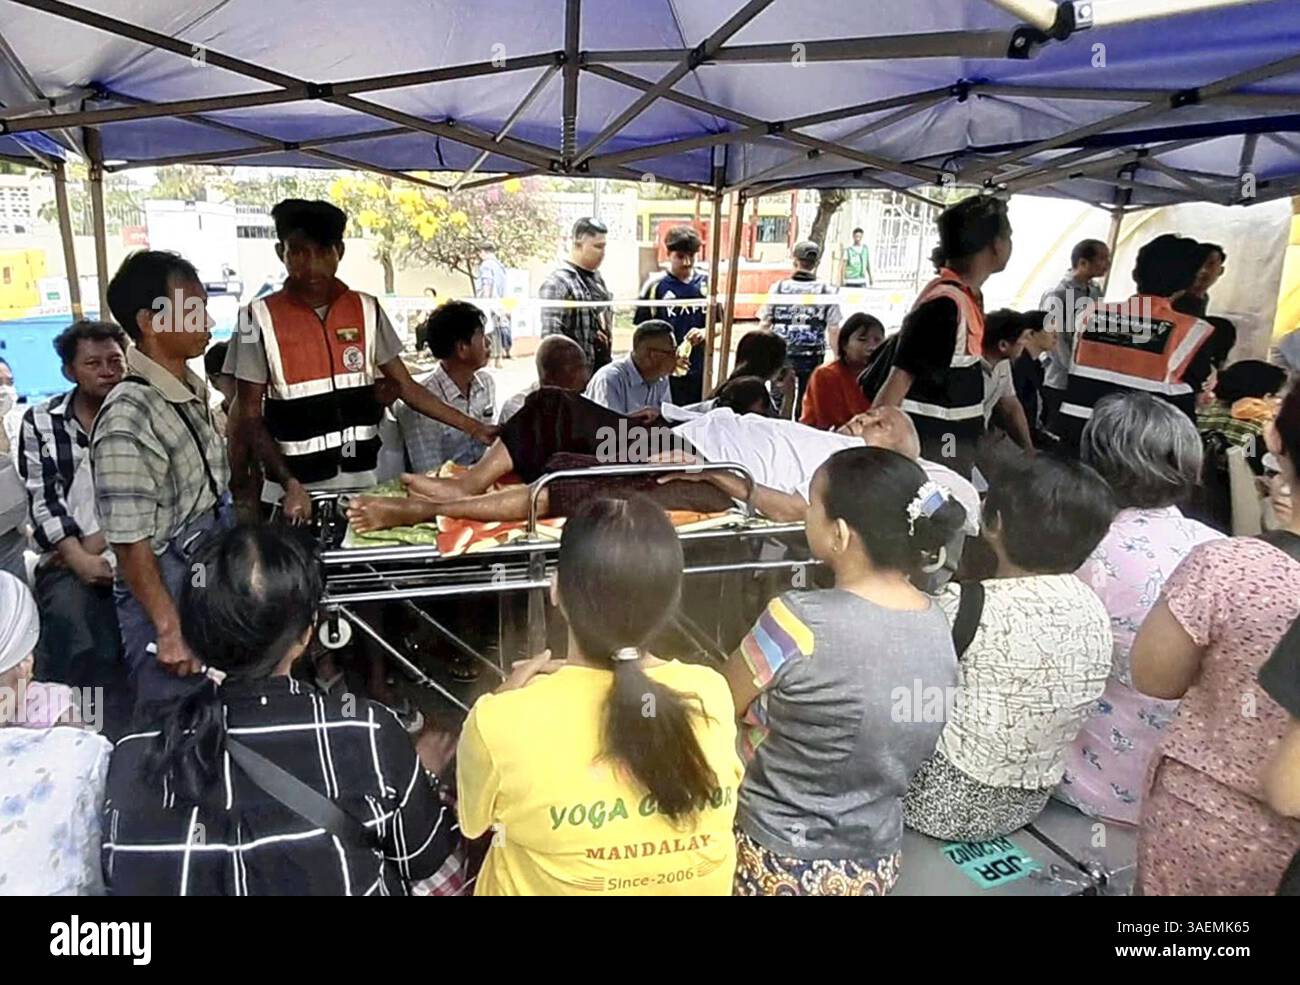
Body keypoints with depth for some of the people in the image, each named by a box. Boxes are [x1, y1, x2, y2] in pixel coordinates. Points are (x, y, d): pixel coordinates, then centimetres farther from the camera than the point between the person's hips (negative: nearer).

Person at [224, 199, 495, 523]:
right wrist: (290, 484, -15)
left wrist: (471, 427, -1)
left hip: (362, 483, 2)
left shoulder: (366, 311, 2)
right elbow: (249, 416, -3)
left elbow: (406, 388, 6)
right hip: (294, 489, -2)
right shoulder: (260, 318, -5)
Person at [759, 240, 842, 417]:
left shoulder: (778, 288, -2)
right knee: (806, 404, 9)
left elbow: (764, 325, 0)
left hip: (780, 355, 1)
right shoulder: (827, 291, -5)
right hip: (812, 358, -1)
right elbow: (833, 331, -5)